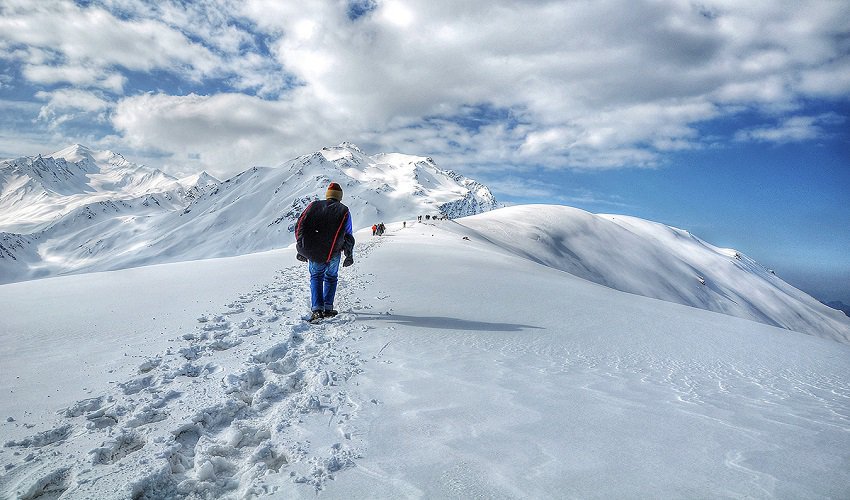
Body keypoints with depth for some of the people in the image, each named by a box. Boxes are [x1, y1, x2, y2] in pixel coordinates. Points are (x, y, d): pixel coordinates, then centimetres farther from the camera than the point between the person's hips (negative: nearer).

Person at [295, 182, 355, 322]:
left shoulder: (314, 206, 8)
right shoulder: (344, 211, 4)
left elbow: (300, 226, 5)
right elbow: (348, 236, 4)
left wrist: (301, 250, 10)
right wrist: (349, 256, 13)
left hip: (313, 253, 1)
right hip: (333, 254, -1)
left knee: (316, 277, 18)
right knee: (331, 278, 21)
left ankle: (317, 309, 3)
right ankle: (328, 308, 17)